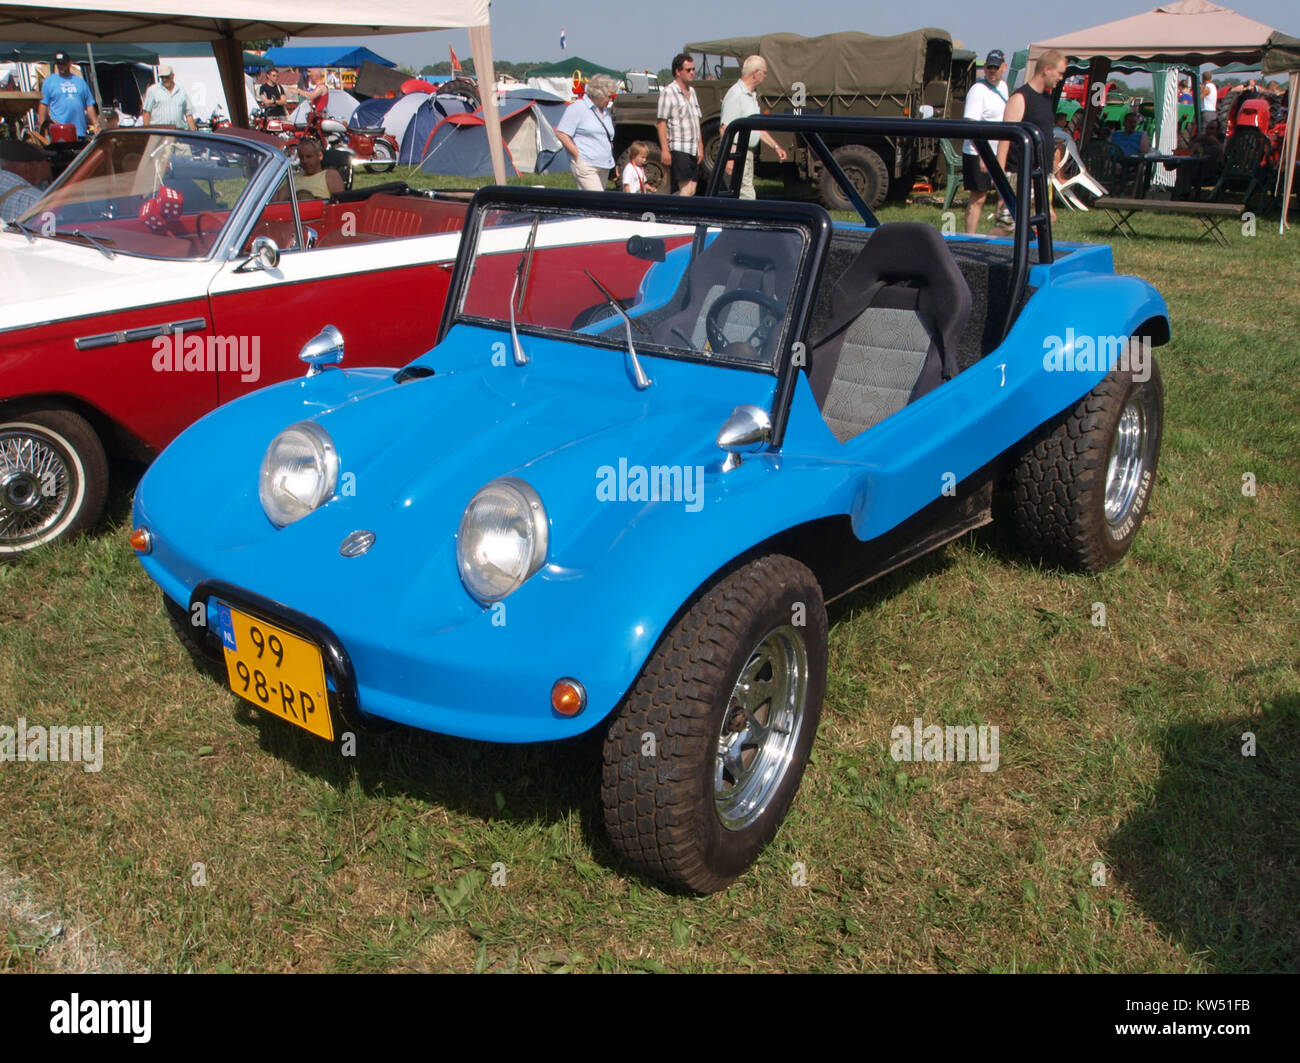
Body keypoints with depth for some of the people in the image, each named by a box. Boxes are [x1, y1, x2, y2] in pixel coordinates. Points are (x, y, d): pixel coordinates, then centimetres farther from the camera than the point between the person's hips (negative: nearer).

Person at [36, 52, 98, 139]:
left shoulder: (80, 81, 17)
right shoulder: (49, 81, 9)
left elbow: (89, 105, 16)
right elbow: (43, 105, 3)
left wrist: (96, 125, 7)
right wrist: (42, 128, -5)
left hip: (80, 131, 3)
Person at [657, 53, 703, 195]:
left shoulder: (692, 92, 18)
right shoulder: (668, 92, -6)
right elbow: (661, 122, -11)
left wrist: (700, 147, 16)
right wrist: (665, 150, -18)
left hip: (693, 150, 8)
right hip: (678, 149, -8)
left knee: (691, 190, 5)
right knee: (686, 190, -14)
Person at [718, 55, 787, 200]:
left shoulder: (752, 95, 16)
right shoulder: (735, 94, -16)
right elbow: (724, 129, -21)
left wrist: (775, 146, 21)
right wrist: (729, 158, -26)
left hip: (748, 152, 10)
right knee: (747, 196, -13)